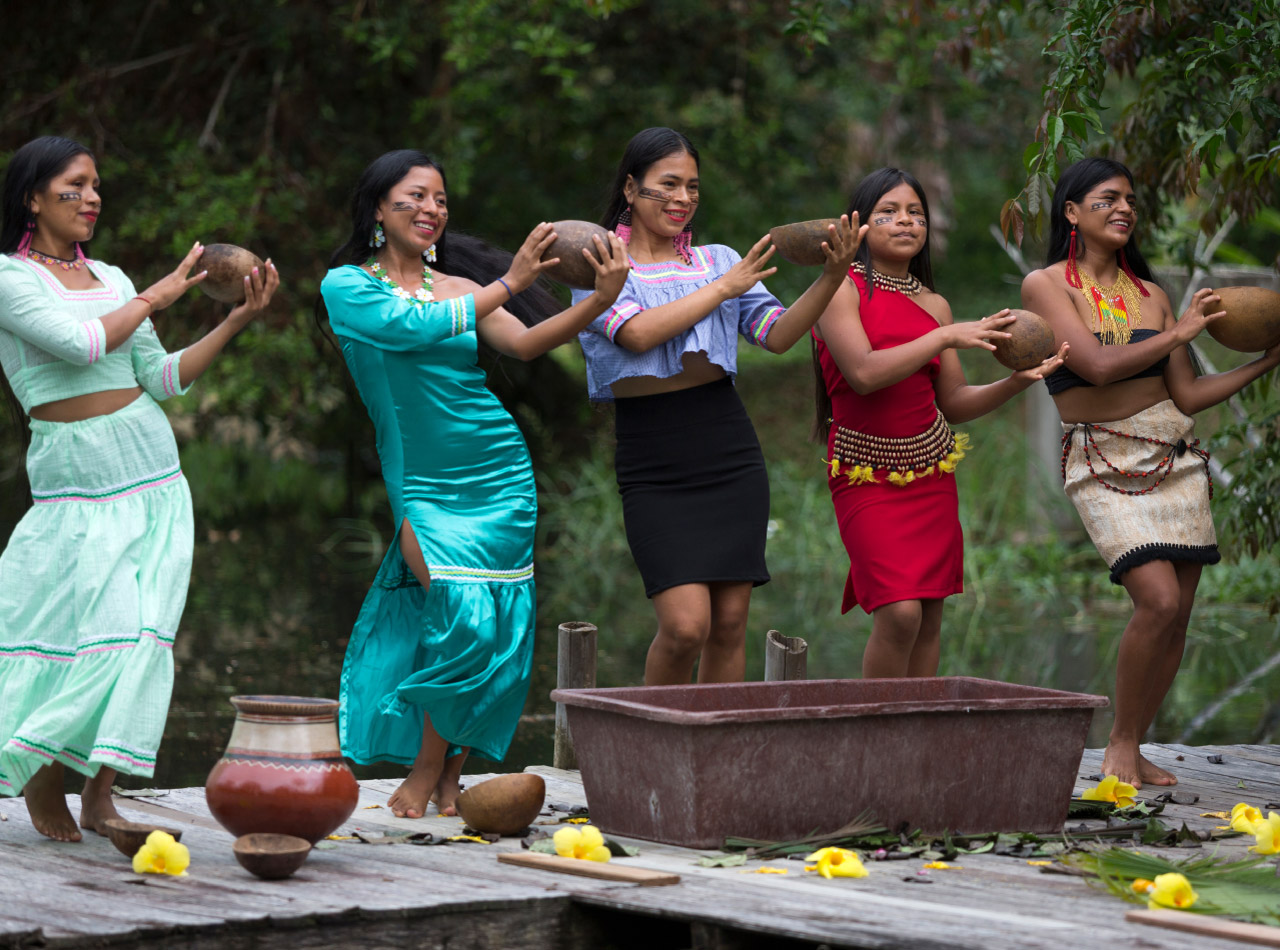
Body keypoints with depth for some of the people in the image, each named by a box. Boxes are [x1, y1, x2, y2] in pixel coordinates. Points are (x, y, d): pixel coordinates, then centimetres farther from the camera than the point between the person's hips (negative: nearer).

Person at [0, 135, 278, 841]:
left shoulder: (111, 278, 15)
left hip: (154, 477, 5)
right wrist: (160, 294, -7)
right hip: (73, 478, -5)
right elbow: (80, 343, -16)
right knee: (82, 630, -11)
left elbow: (162, 378, 14)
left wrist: (238, 319, 5)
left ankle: (99, 795, 3)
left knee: (140, 633, -3)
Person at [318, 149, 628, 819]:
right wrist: (509, 283, -17)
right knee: (465, 614, -20)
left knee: (502, 625, -3)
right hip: (424, 484, -4)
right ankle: (428, 779, -3)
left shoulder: (461, 287, 11)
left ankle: (442, 778, 10)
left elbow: (525, 343, -4)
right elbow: (410, 326, -16)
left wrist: (602, 299, -19)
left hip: (498, 475, 4)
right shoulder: (346, 284, 1)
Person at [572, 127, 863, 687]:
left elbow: (778, 335, 2)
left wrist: (831, 278, -13)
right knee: (686, 623, -14)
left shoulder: (718, 261, 13)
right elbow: (638, 332, -16)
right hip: (653, 468, -4)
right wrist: (723, 288, -9)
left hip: (731, 457, 4)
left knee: (730, 621, 1)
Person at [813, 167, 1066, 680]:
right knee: (899, 612, -18)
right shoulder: (842, 288, -6)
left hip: (931, 469, 6)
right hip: (866, 473, -6)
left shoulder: (934, 304, 11)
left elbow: (955, 402, 11)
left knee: (930, 617, 2)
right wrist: (947, 337, -23)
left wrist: (1018, 379, -6)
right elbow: (864, 373, -21)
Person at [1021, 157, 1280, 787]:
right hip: (1101, 464, -5)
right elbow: (1097, 364, -16)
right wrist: (1180, 334, -9)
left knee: (1177, 610, -1)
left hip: (1174, 453, 5)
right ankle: (1121, 744, -3)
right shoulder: (1045, 286, -2)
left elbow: (1187, 395, 11)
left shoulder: (1150, 294, 12)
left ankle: (1131, 751, 12)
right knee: (1158, 601, -20)